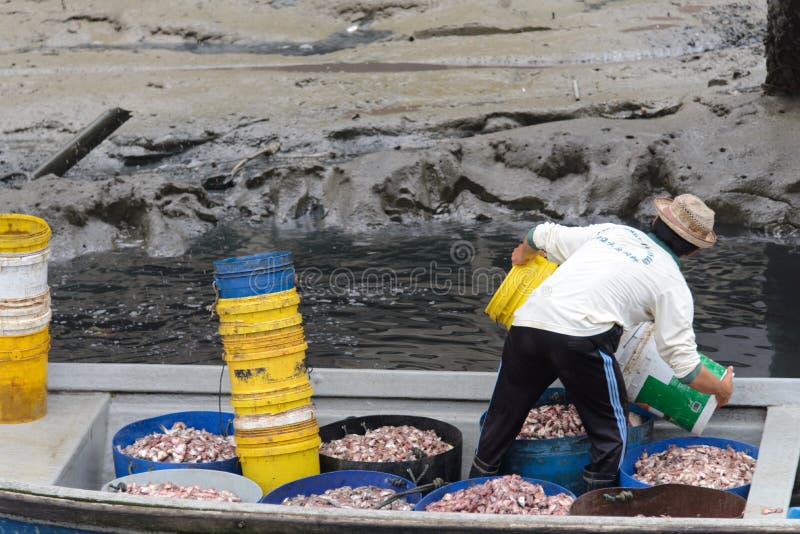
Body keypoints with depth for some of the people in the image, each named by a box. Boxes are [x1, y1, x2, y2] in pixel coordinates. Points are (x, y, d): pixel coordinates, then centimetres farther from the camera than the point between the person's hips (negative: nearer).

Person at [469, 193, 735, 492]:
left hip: (527, 321, 5)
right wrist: (721, 389, 26)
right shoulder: (673, 284, 11)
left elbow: (544, 236, 34)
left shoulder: (611, 231, 24)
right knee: (611, 431, 13)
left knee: (501, 421, 18)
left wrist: (524, 254, 56)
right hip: (580, 337, -5)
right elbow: (683, 361, 9)